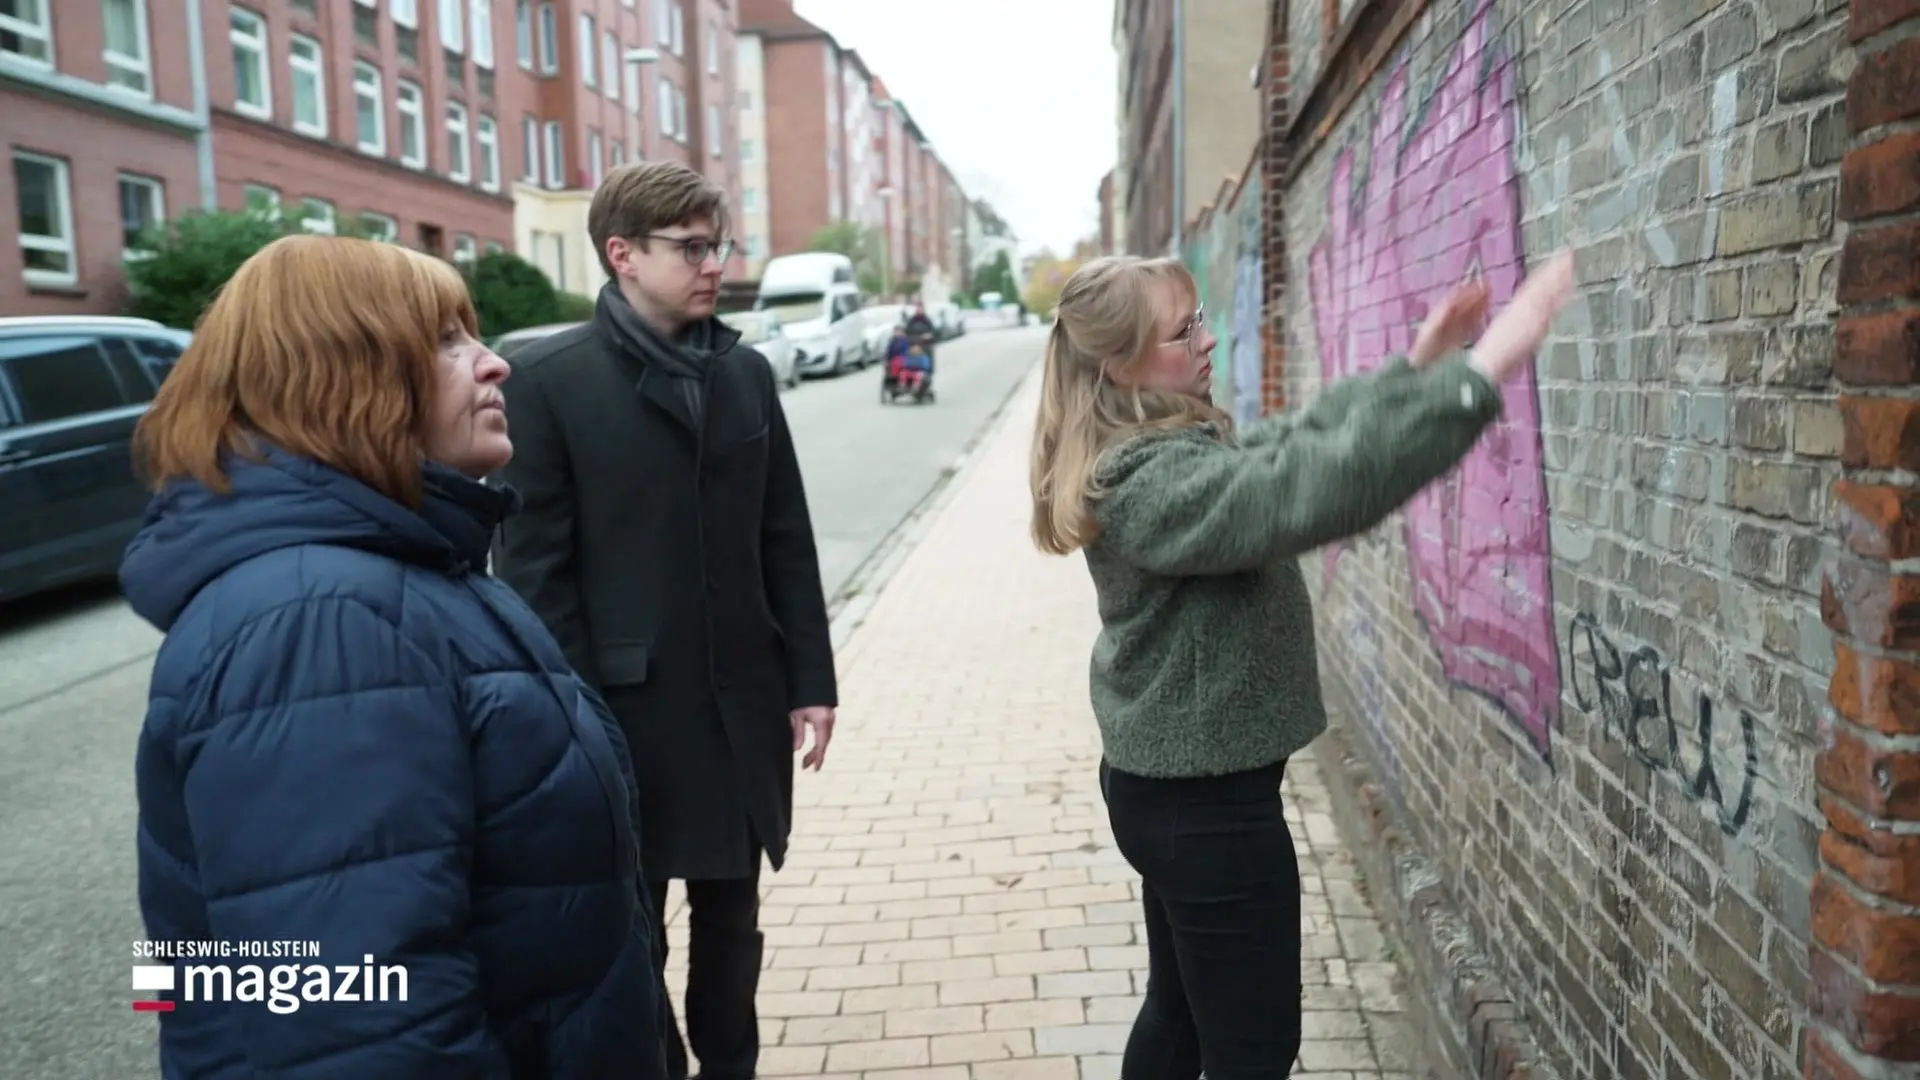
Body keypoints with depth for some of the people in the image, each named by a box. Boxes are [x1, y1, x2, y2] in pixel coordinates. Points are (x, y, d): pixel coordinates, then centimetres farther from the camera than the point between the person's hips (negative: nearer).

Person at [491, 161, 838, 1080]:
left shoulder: (746, 372, 6)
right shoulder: (549, 379, -8)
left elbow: (787, 542, 7)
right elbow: (533, 564, -9)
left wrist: (810, 680, 4)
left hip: (744, 698, 4)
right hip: (626, 703, -4)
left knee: (731, 913, 17)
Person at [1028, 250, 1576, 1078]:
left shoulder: (1174, 450, 6)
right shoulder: (1154, 481, -26)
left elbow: (1298, 441, 15)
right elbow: (1315, 489, -39)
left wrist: (1416, 364, 7)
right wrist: (1479, 376, -37)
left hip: (1173, 785, 10)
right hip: (1205, 800, -10)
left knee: (1180, 1010, 24)